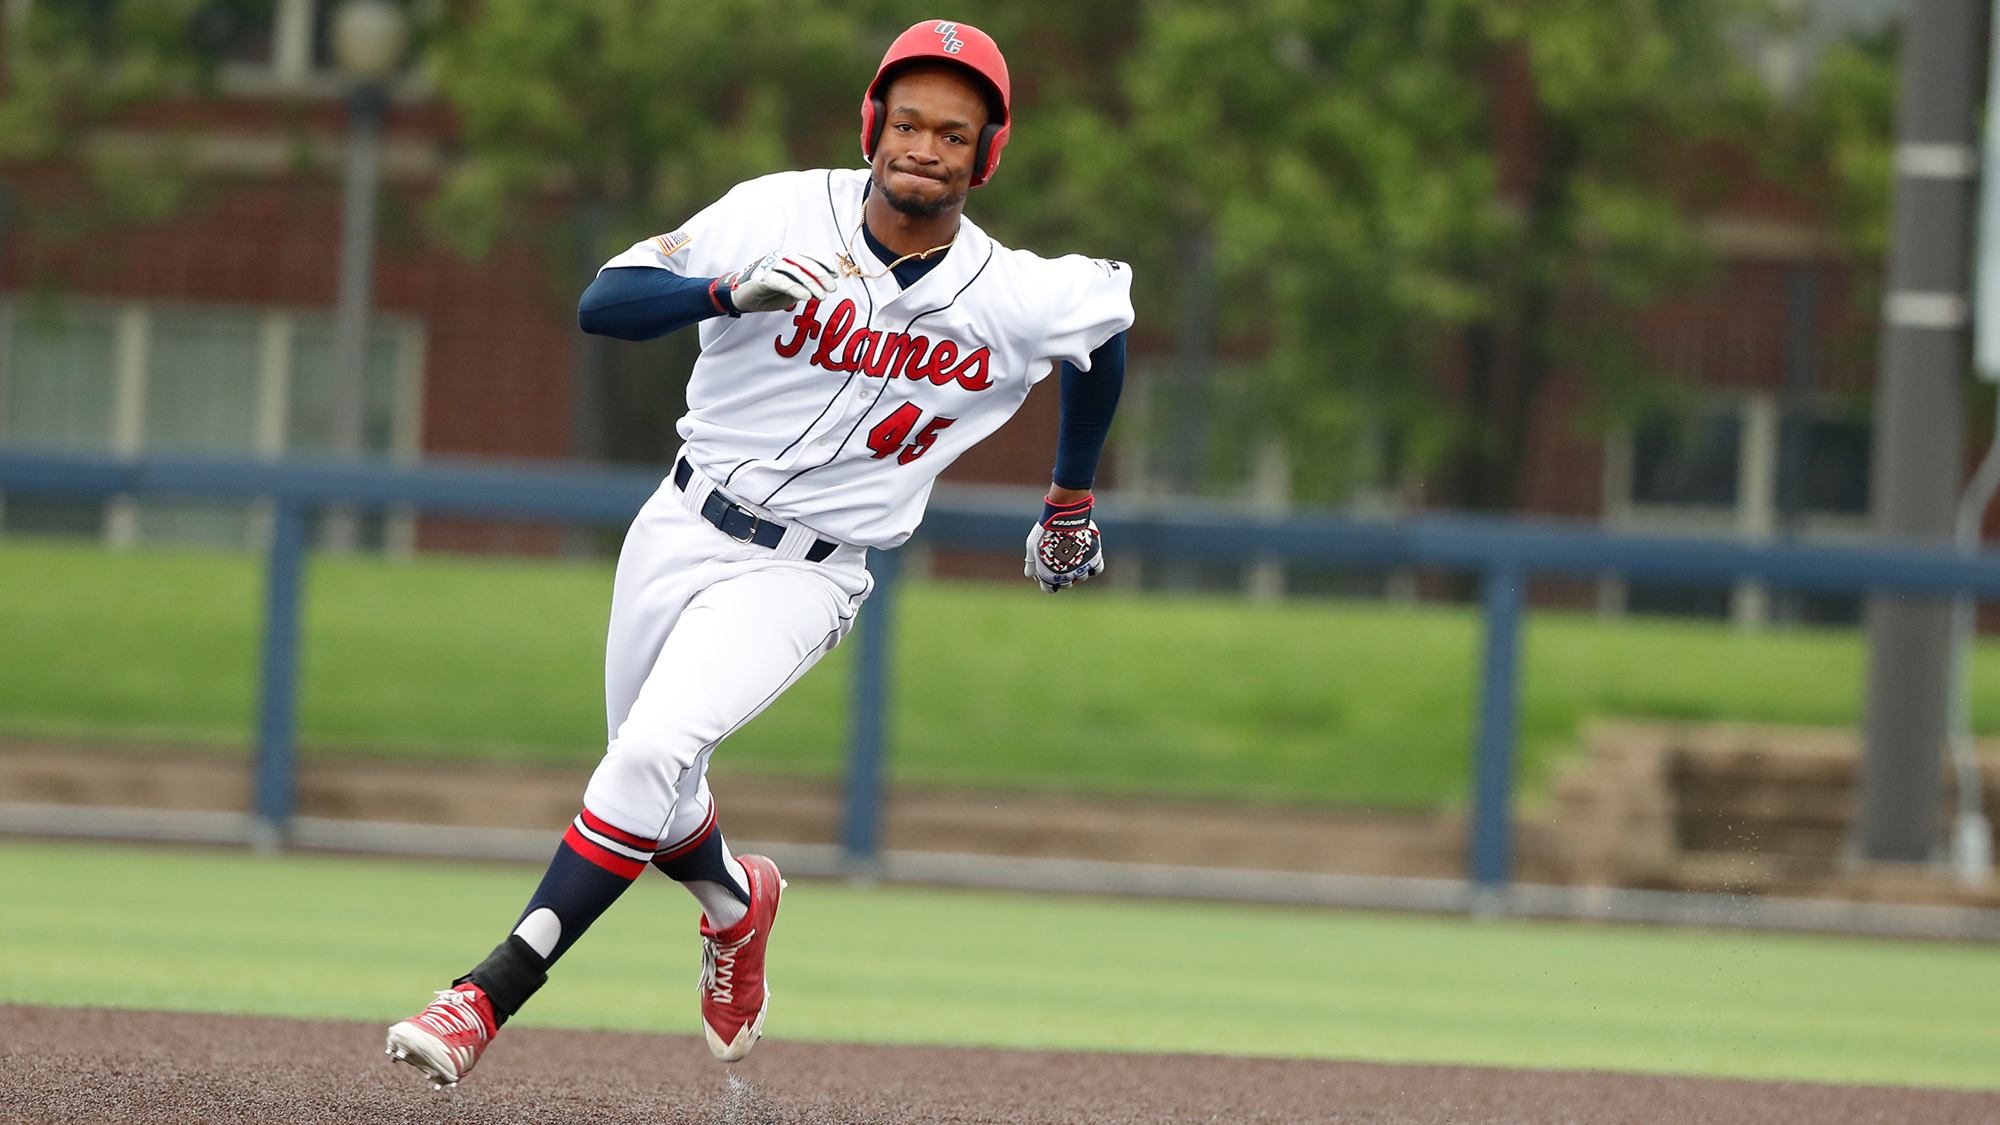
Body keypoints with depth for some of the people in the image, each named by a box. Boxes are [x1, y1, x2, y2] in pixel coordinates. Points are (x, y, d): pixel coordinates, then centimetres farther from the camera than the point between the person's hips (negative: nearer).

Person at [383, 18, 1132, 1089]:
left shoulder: (1022, 300, -10)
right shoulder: (782, 214, -12)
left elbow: (1111, 313, 14)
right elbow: (603, 303, -19)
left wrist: (1071, 498, 23)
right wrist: (729, 292, -38)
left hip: (802, 578, -3)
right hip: (682, 529, 3)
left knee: (652, 756, -24)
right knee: (650, 792, 14)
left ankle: (487, 999, -24)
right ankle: (735, 898, 49)